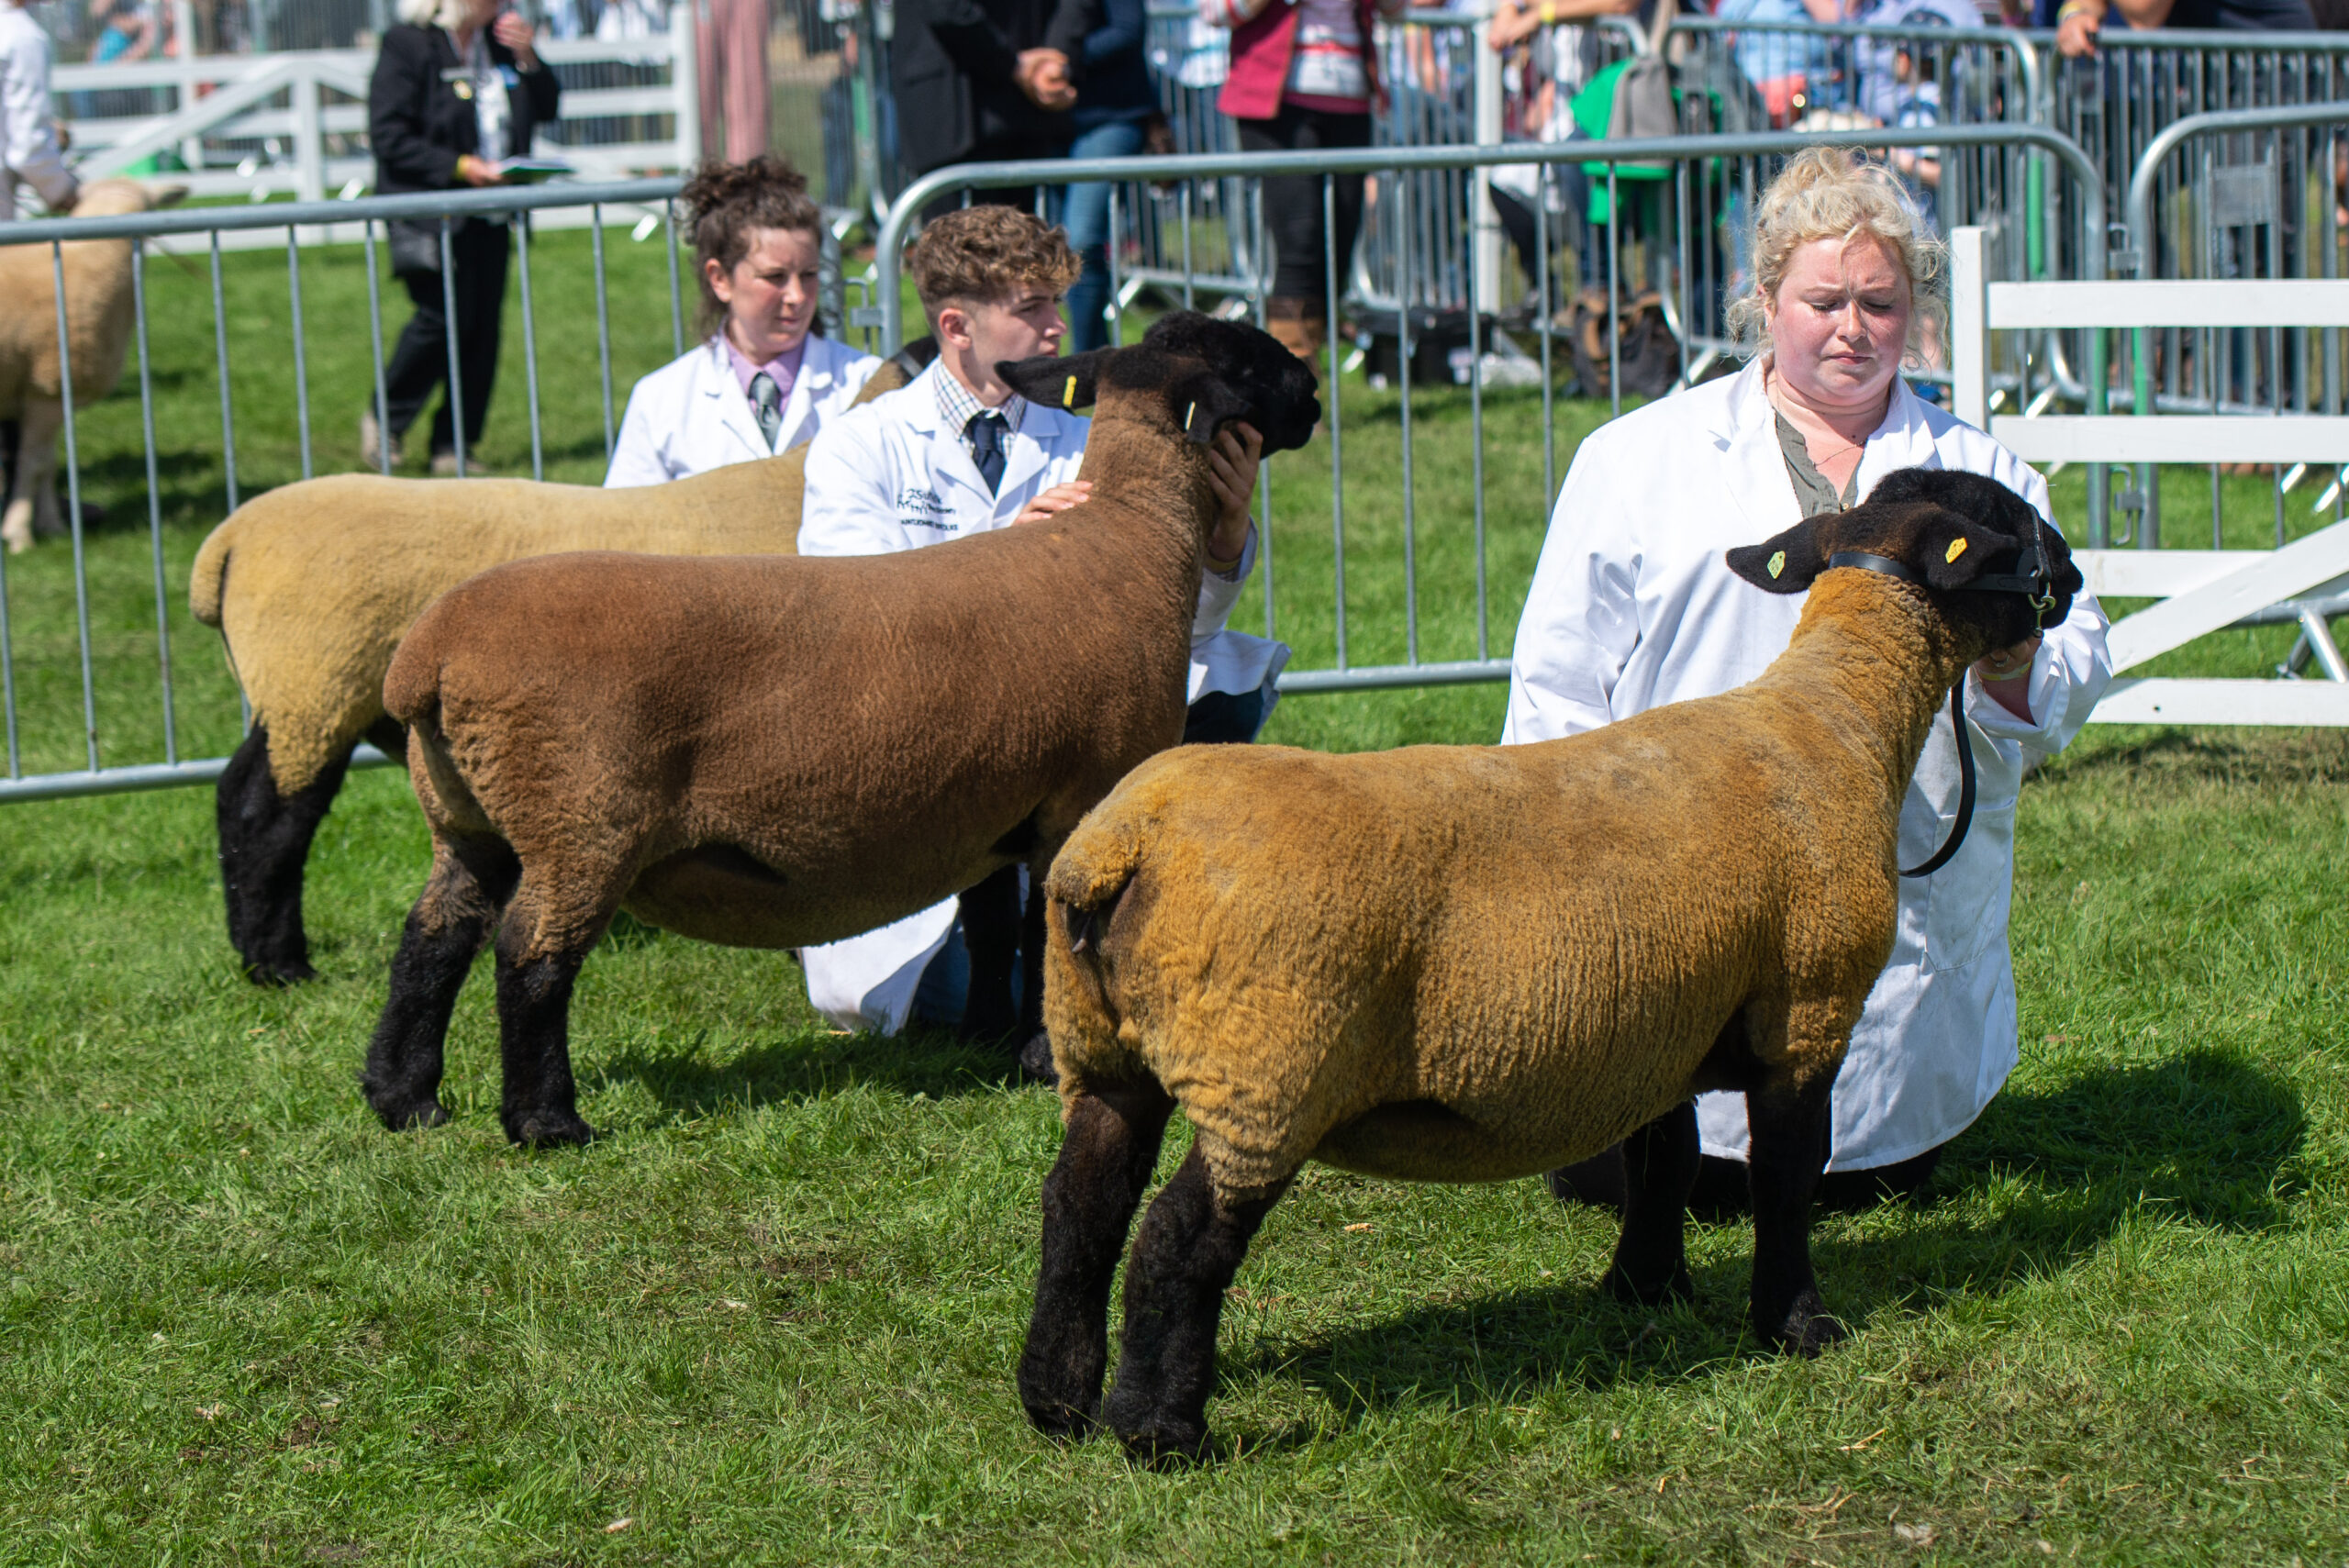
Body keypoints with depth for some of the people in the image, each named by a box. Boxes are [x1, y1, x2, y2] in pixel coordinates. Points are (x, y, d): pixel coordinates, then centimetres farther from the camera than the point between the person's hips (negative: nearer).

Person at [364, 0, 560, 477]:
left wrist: (527, 58, -1)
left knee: (483, 326, 2)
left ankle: (452, 447, 10)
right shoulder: (407, 45, -8)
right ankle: (385, 421, 9)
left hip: (489, 215, 6)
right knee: (445, 317, -13)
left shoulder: (498, 39, 12)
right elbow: (388, 134, -13)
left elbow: (545, 110, 17)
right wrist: (458, 167, -18)